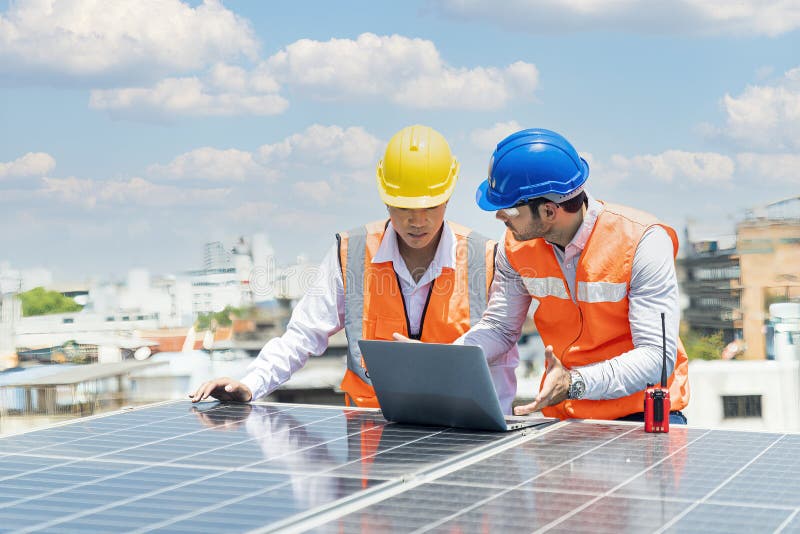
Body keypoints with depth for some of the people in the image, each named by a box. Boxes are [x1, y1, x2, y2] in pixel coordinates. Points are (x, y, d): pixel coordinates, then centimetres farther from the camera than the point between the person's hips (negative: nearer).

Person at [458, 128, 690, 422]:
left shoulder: (643, 241, -18)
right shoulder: (517, 244, -2)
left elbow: (658, 356, -22)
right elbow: (498, 328, 8)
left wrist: (575, 383, -37)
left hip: (643, 412, -5)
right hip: (561, 415, 5)